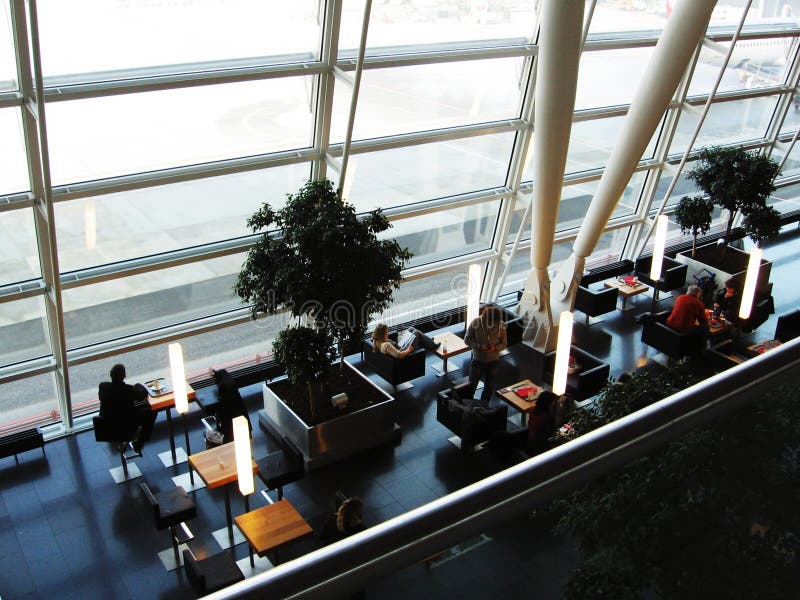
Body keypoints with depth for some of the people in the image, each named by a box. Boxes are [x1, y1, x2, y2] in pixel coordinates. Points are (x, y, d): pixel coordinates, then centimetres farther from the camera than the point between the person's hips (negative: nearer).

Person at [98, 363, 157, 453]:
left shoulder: (103, 387, -17)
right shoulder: (129, 389, -27)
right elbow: (144, 393, -6)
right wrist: (138, 385, 16)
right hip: (127, 427, -5)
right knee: (151, 412, 12)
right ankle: (138, 444, 20)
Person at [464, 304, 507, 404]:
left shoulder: (501, 325, -17)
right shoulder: (475, 323, -21)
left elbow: (504, 343, -5)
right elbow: (467, 340, -11)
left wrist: (495, 348, -26)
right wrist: (479, 346, -27)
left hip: (493, 361, 2)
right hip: (477, 360, -2)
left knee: (489, 386, 19)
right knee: (472, 384, 12)